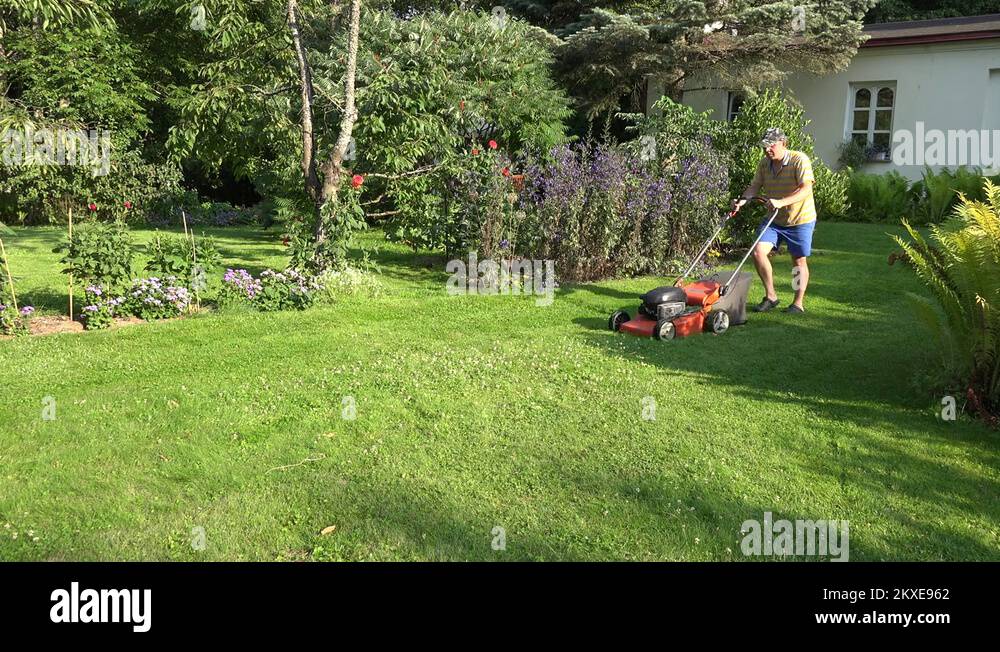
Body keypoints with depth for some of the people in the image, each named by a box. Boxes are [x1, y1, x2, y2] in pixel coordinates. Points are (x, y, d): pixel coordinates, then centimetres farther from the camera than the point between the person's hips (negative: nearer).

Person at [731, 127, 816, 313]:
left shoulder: (799, 160, -20)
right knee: (758, 251, -10)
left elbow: (806, 189, -29)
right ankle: (770, 296, 5)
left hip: (800, 220, -5)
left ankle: (798, 303, 19)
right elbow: (755, 186, 3)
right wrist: (743, 199, -19)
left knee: (799, 261, 6)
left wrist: (780, 202, -40)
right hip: (774, 220, 5)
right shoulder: (764, 163, -1)